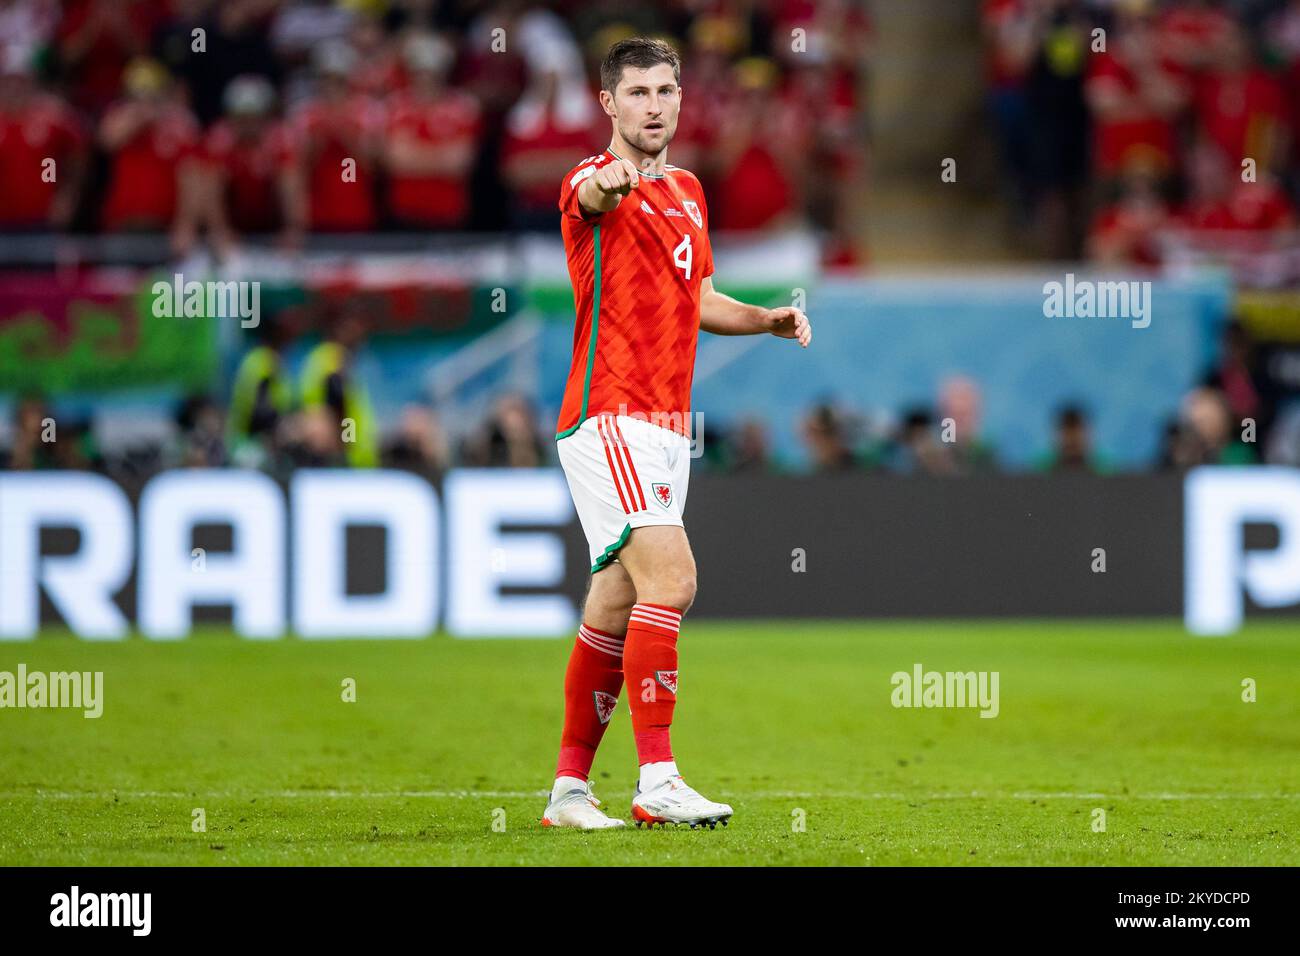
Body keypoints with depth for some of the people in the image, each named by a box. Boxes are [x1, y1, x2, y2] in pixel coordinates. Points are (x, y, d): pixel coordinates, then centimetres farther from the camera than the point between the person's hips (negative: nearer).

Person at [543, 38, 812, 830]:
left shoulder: (687, 191, 17)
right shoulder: (594, 184, -8)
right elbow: (591, 195, -35)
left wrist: (766, 318, 12)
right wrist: (607, 184, -58)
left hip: (667, 426, 8)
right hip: (610, 419, -8)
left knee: (617, 609, 9)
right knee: (671, 578, -19)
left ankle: (570, 788, 15)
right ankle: (658, 780, -20)